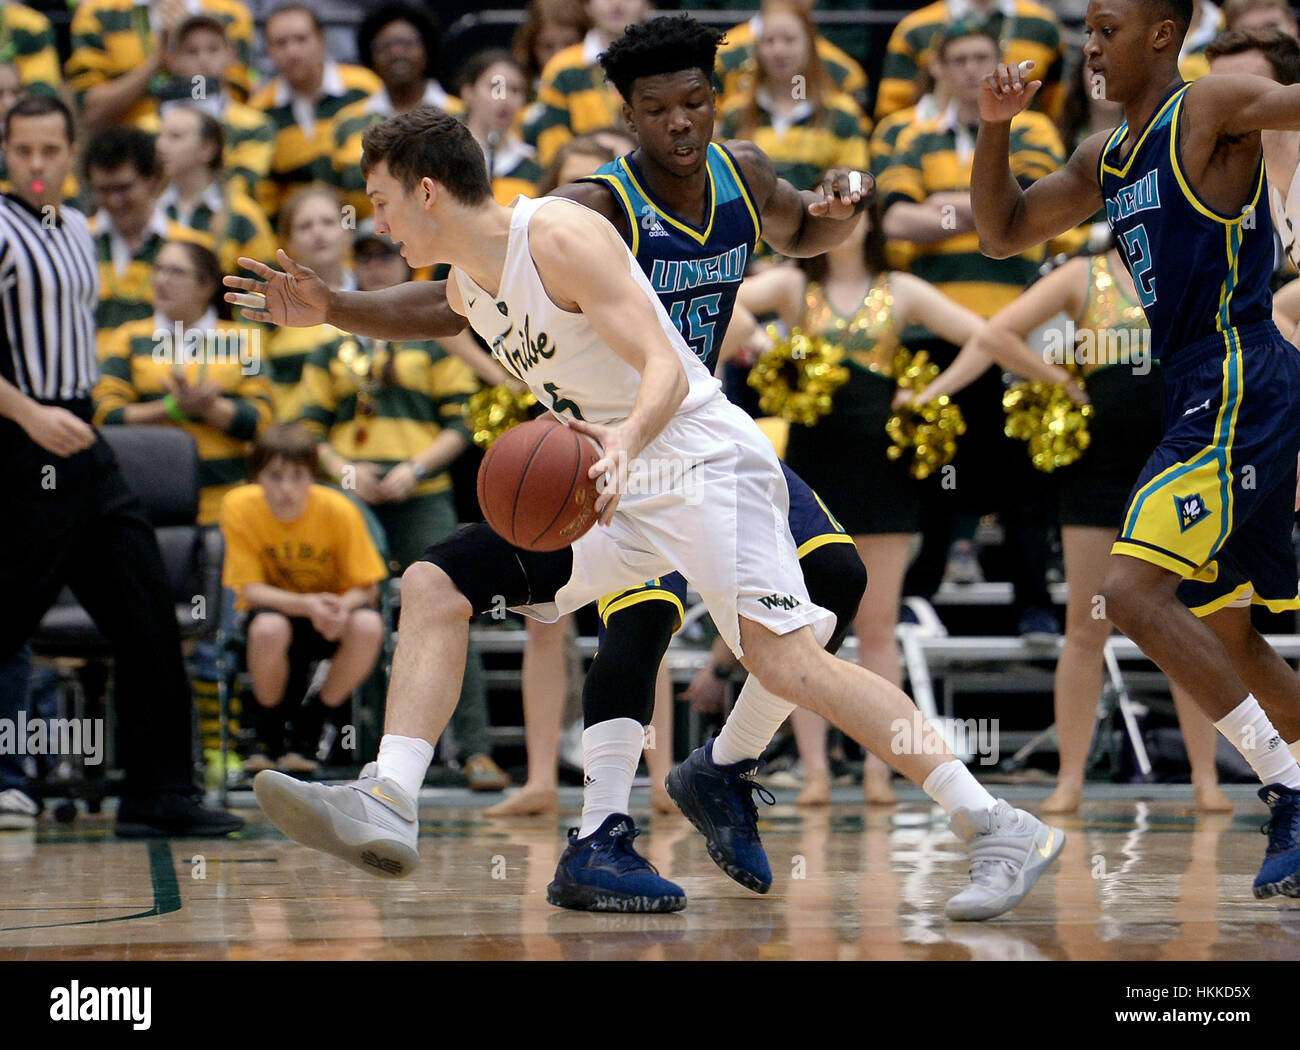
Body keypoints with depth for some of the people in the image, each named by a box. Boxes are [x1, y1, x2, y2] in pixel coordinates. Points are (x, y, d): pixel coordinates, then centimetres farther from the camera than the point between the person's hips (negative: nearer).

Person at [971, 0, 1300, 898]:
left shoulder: (1211, 111, -6)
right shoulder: (1107, 161, 19)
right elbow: (1003, 233, 25)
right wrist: (995, 129, 10)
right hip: (1206, 398, 10)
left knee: (1132, 590, -20)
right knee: (1223, 636, 14)